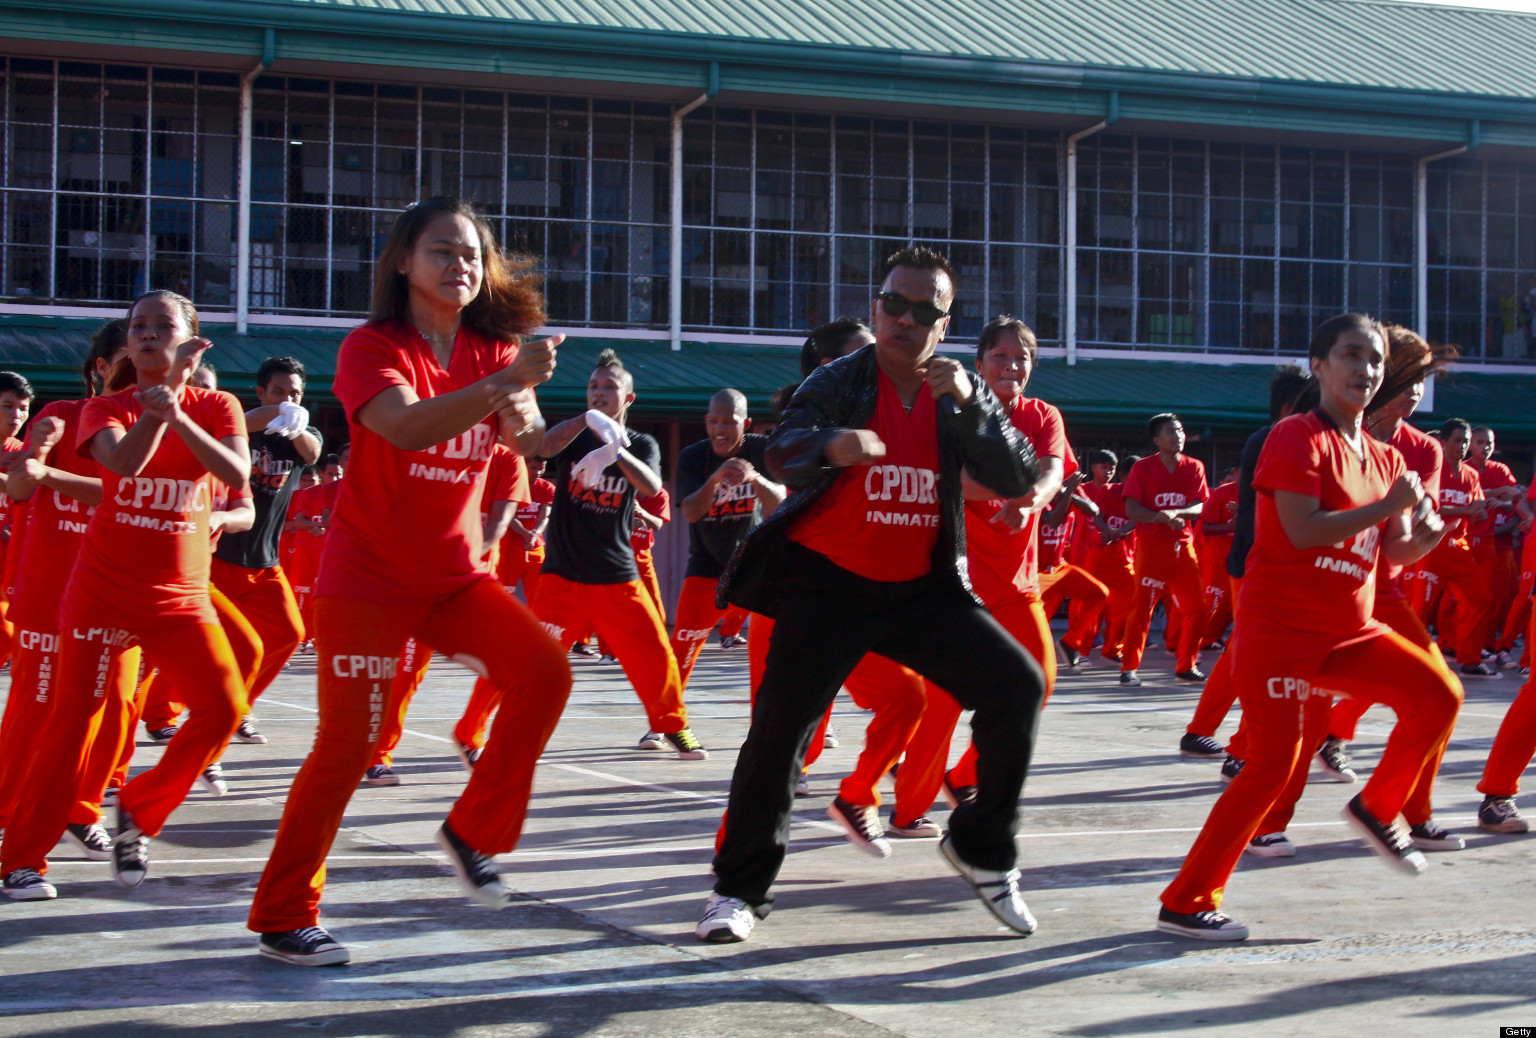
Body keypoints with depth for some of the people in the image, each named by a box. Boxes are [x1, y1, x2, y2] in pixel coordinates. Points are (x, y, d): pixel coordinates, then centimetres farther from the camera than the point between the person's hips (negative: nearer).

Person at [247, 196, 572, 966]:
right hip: (369, 575, -5)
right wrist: (498, 387, -47)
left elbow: (527, 439, -9)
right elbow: (406, 425, -32)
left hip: (456, 576, 5)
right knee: (348, 741, -8)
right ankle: (282, 918, 6)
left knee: (544, 669, -15)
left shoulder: (492, 349, 5)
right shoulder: (372, 347, -12)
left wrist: (521, 413, -33)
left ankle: (472, 831, 3)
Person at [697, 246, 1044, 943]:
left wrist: (969, 402, -21)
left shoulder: (961, 393, 4)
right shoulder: (839, 382, -6)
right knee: (779, 727, -10)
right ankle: (738, 889, 9)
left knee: (1018, 685, -10)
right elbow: (782, 455, -23)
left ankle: (980, 848, 10)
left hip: (922, 589, 3)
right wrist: (831, 446, -46)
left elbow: (1018, 481, -6)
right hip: (829, 585, -3)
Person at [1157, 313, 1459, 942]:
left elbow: (1397, 551, 14)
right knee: (1274, 765, -8)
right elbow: (1303, 531, -24)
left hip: (1348, 631, 7)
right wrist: (1387, 505, -19)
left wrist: (1426, 532, -8)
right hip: (1279, 631, -7)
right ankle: (1185, 903, 2)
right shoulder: (1298, 437, -12)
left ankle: (1378, 809, 12)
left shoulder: (1383, 458, 12)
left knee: (1438, 695, -10)